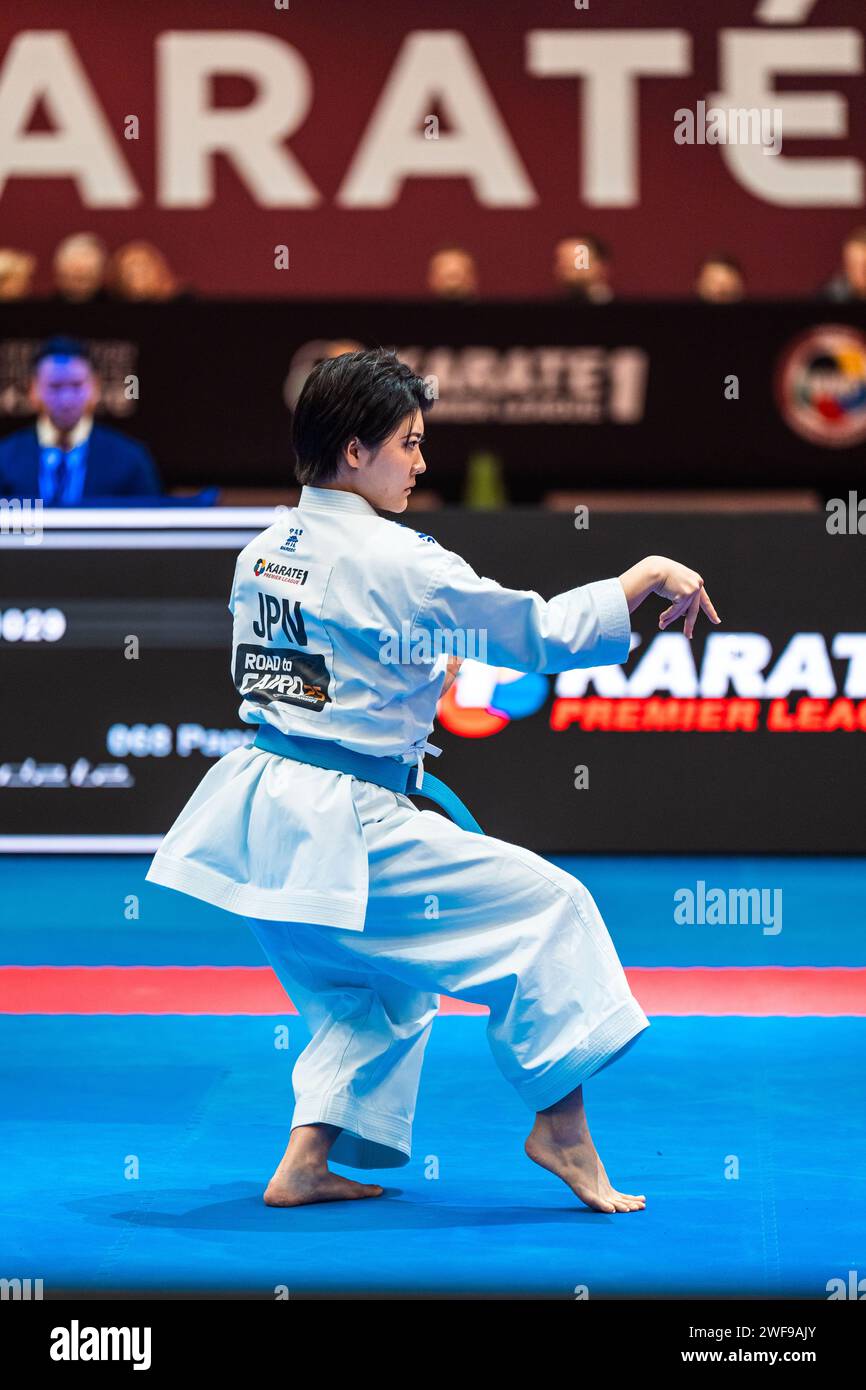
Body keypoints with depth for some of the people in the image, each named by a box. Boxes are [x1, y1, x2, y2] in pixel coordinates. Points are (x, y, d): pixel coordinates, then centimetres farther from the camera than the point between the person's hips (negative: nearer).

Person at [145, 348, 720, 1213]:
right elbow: (541, 631, -11)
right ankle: (560, 1128, 3)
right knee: (546, 908, 0)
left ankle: (307, 1164, 18)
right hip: (340, 831, -9)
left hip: (253, 817, 9)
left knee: (369, 986, 26)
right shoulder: (387, 560, -15)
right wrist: (648, 577, -1)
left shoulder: (264, 552, 10)